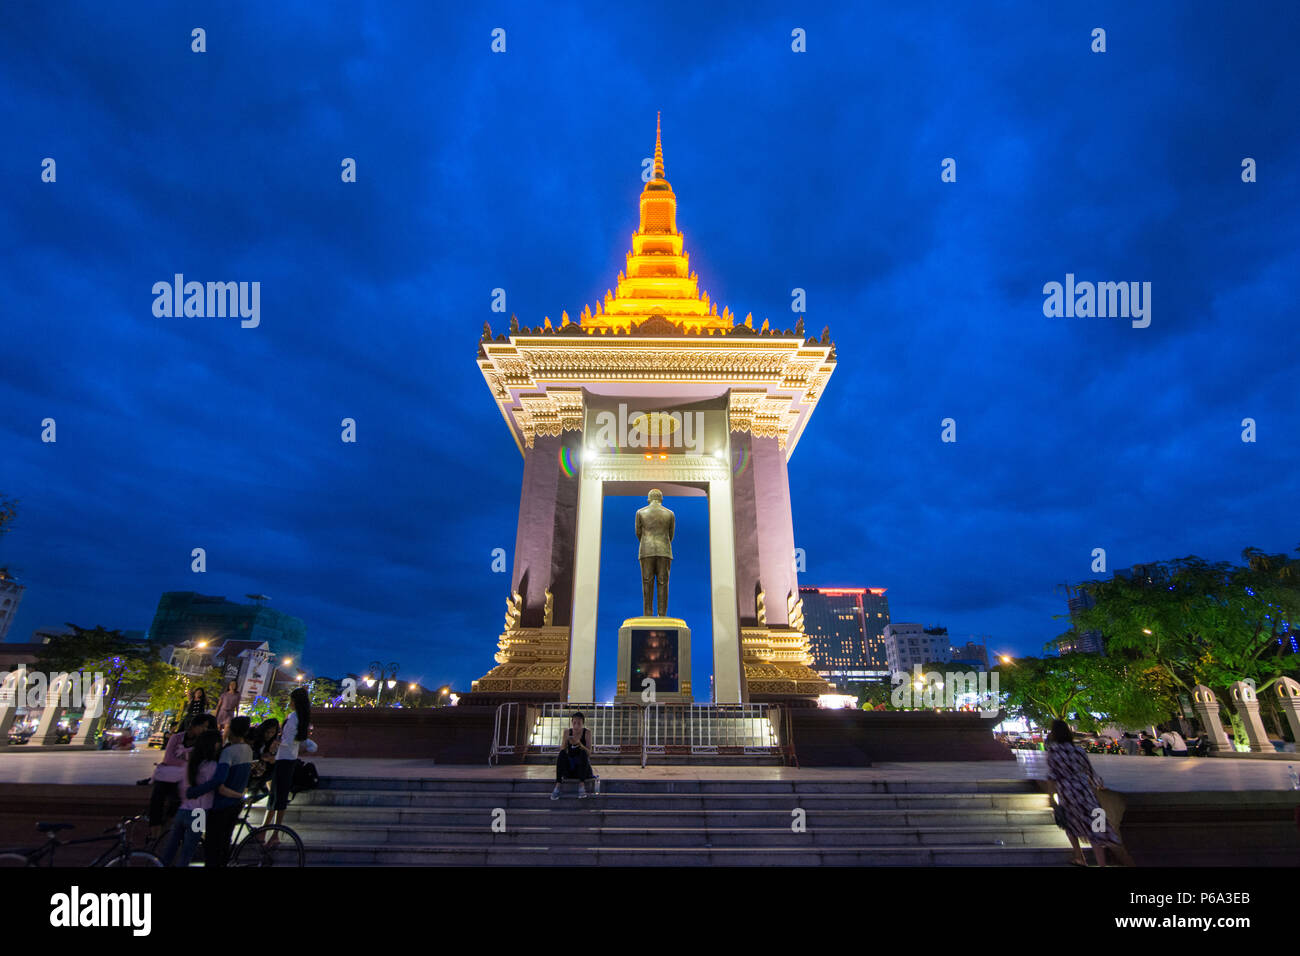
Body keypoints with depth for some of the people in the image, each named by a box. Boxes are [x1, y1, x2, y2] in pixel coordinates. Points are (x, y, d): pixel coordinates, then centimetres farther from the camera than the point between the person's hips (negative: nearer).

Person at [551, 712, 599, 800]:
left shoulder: (587, 733, -4)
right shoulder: (567, 732, 2)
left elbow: (589, 753, -13)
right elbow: (562, 750, -6)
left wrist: (579, 743, -30)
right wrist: (565, 742, -27)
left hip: (583, 764, -1)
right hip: (569, 765, 2)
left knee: (583, 753, -31)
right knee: (562, 753, -27)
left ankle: (581, 785, -39)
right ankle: (557, 785, -36)